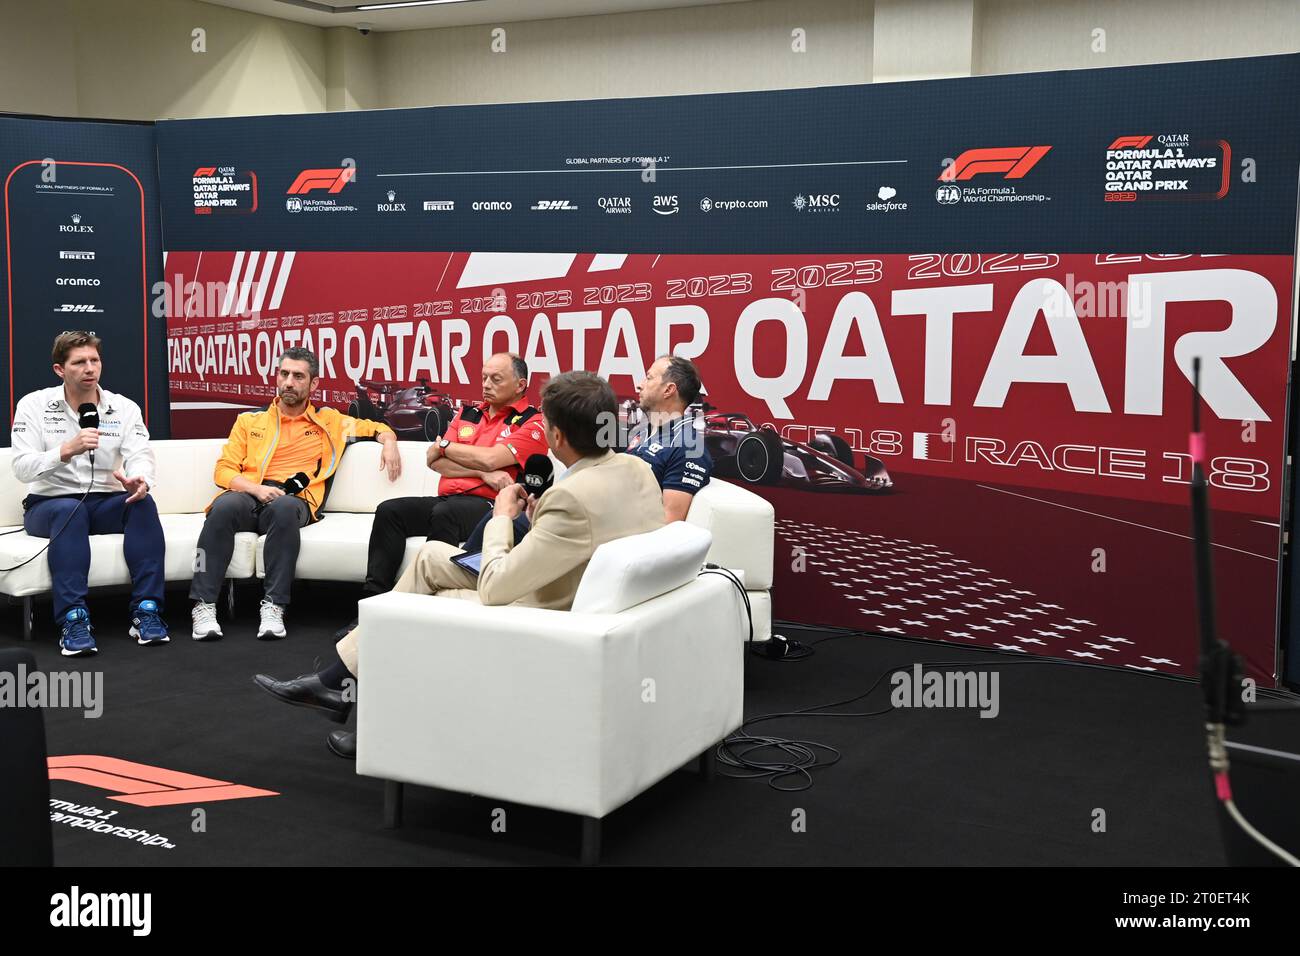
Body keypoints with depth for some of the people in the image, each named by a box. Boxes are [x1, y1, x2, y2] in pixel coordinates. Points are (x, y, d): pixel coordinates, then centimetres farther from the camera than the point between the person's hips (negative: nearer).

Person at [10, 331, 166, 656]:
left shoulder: (124, 408, 3)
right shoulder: (34, 405, -3)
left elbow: (140, 455, -12)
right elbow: (22, 468, -14)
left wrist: (140, 480, -37)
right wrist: (67, 450, -32)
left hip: (105, 504, 2)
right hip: (48, 504, -2)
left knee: (142, 503, -28)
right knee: (69, 510, -36)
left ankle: (146, 611, -28)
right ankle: (73, 620, -38)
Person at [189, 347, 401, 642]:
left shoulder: (328, 422, 22)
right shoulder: (250, 421, 21)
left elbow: (376, 427, 31)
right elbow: (223, 470, 13)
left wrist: (389, 442, 6)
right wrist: (256, 488, -8)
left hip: (294, 499, -1)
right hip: (248, 494, 1)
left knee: (283, 507, -39)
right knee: (225, 505, -36)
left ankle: (273, 606, -37)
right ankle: (204, 605, -34)